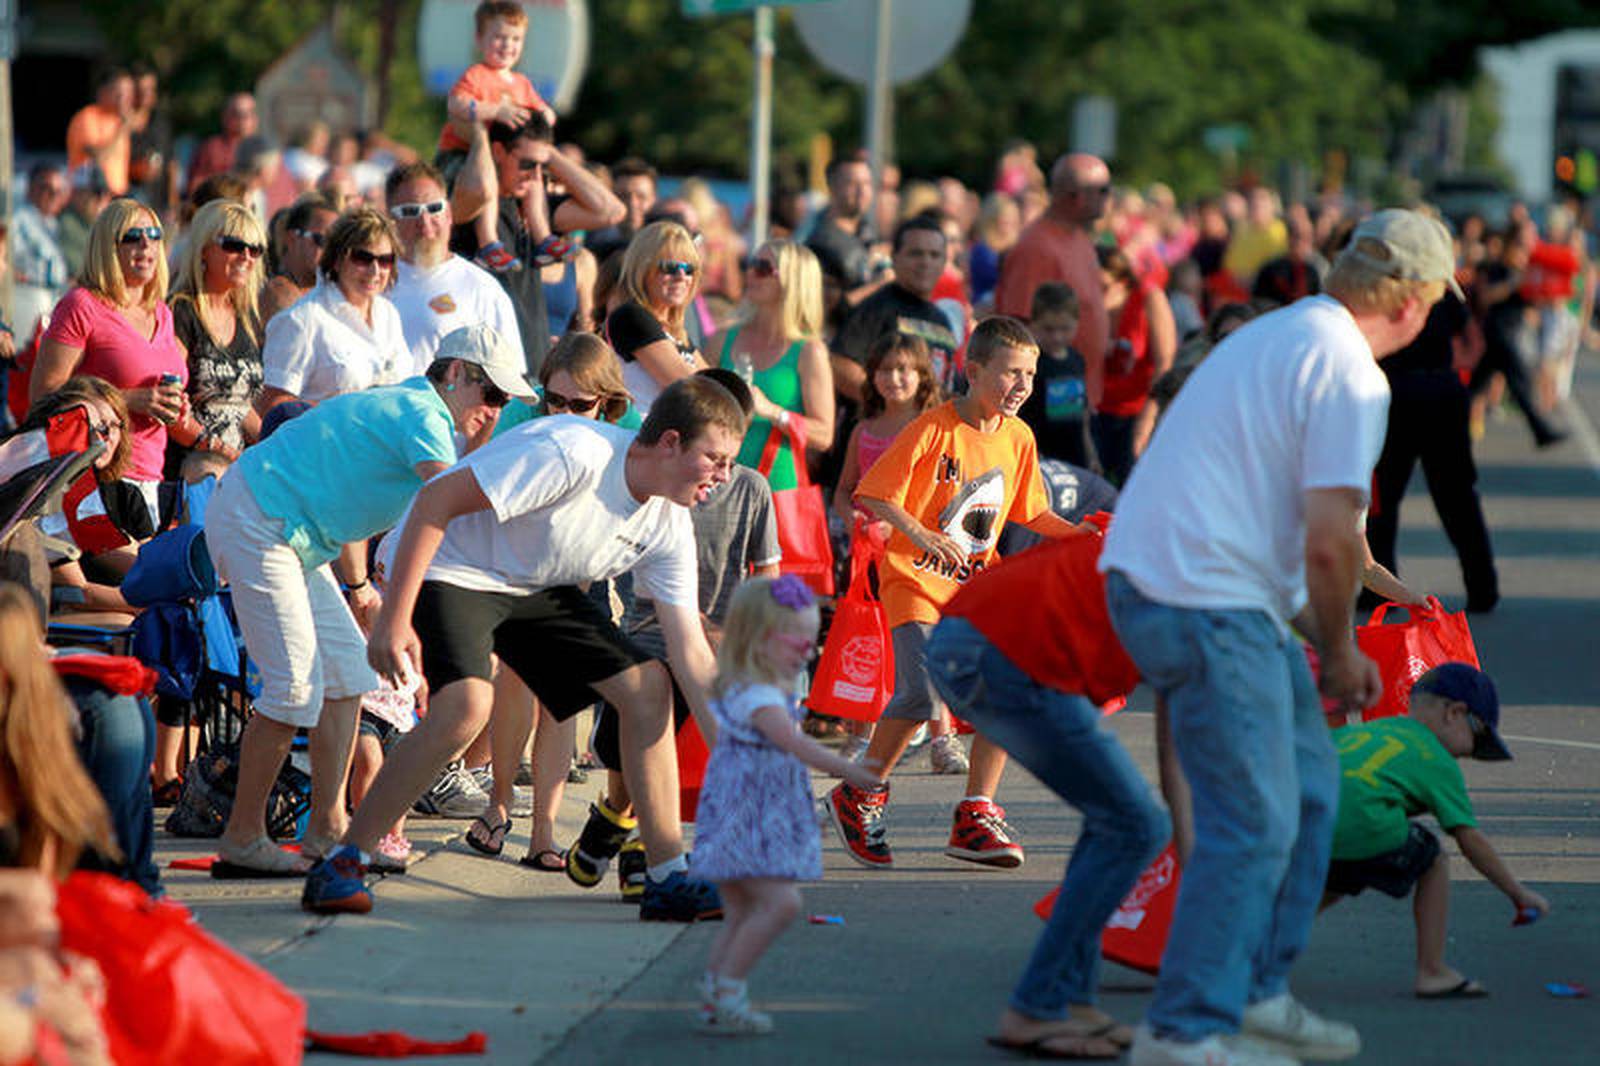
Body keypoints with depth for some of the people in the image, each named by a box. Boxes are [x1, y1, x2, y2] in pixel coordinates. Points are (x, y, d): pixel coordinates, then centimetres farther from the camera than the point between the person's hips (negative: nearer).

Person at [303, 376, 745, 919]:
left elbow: (692, 656, -1)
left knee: (646, 686, -2)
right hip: (450, 568, -8)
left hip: (534, 587, 8)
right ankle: (340, 864, -21)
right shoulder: (574, 453, -30)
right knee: (466, 701, -31)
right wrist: (394, 619, -29)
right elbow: (436, 500, -28)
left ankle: (667, 879, 5)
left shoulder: (669, 526, -6)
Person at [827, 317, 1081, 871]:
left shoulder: (1018, 437, 6)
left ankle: (975, 817, 0)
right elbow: (873, 494, -12)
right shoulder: (932, 430, -13)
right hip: (915, 580, -6)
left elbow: (1030, 512, 19)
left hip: (977, 584, 6)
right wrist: (920, 534, -27)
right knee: (922, 696, -22)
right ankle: (858, 797, 1)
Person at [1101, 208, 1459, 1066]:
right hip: (1206, 606, -10)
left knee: (1306, 787, 18)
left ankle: (1256, 989, 26)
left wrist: (1321, 641, 24)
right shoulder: (1349, 374, -13)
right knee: (1255, 821, -5)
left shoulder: (1277, 336, 18)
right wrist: (1339, 652, -1)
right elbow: (1331, 544, -18)